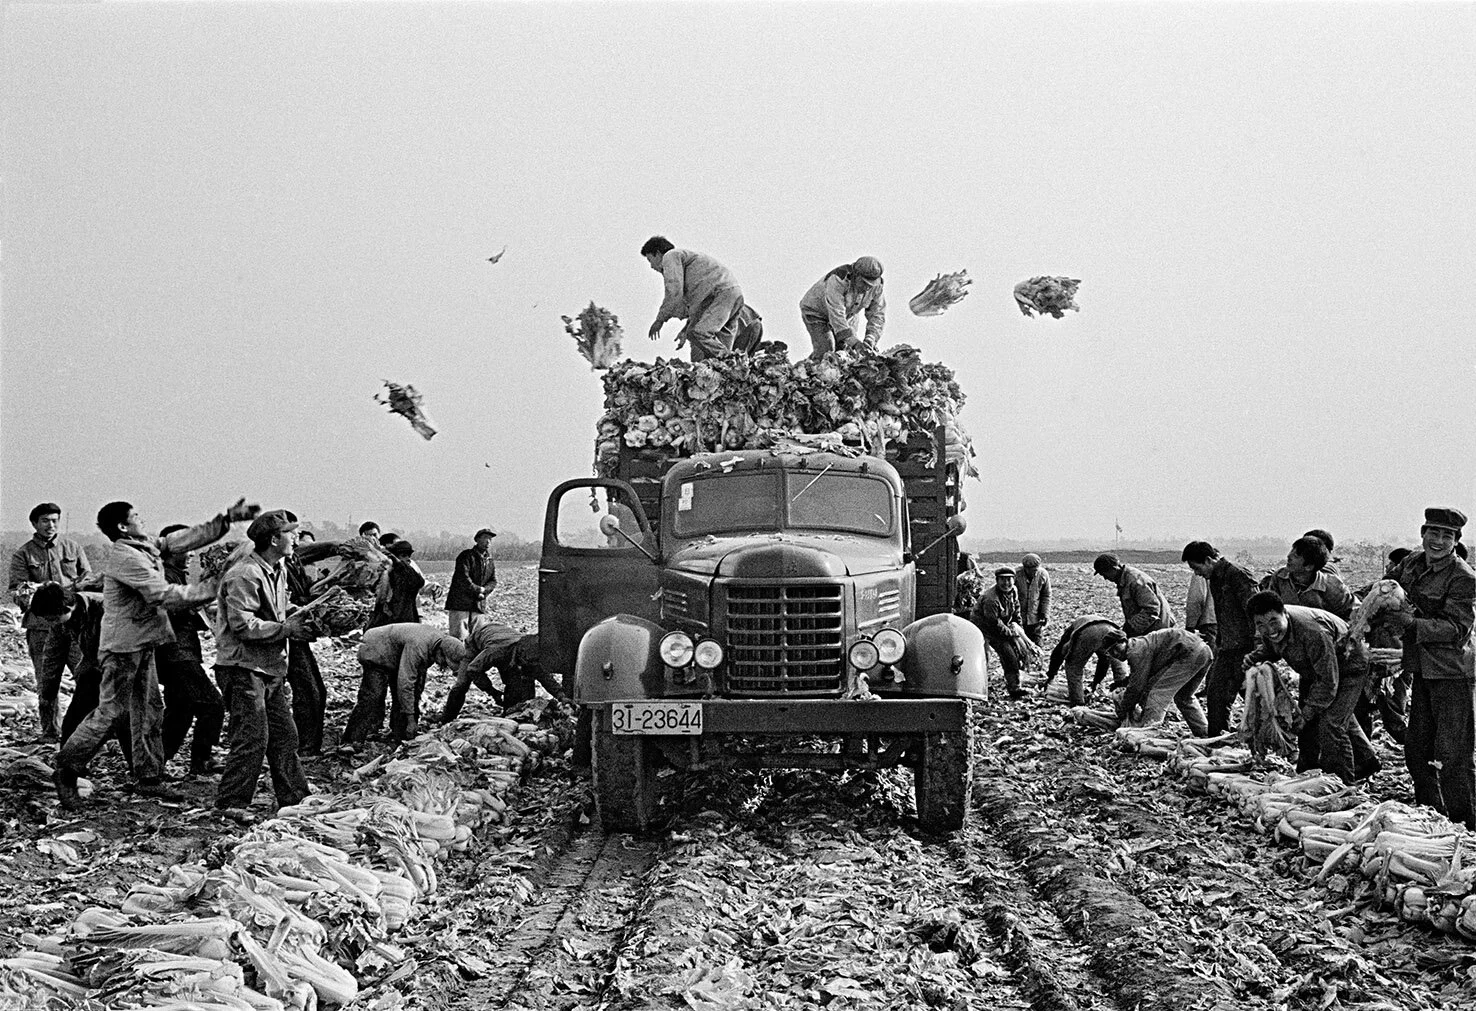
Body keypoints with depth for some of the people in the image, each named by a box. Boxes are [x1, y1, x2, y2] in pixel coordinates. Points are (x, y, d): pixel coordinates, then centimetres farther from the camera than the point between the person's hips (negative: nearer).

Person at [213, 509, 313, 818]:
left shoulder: (278, 570, 13)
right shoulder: (244, 575, -18)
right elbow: (242, 625, -23)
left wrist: (294, 620, 4)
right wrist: (285, 628, -20)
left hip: (271, 666, 9)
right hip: (243, 666, -9)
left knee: (284, 734, 12)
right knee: (253, 736, -11)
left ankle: (295, 799, 20)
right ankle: (231, 802, -4)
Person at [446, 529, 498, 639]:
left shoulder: (490, 562, 16)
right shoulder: (466, 556, -6)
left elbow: (493, 582, 10)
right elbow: (463, 578, -16)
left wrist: (484, 591, -10)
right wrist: (479, 590, -11)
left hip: (478, 605, 7)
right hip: (460, 603, -7)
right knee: (458, 637, -12)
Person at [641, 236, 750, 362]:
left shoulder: (670, 256, 5)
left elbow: (674, 292, -10)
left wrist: (660, 319, -1)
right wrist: (686, 330, 28)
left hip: (723, 293, -10)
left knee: (698, 333, -24)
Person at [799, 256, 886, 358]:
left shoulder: (876, 286, -21)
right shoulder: (838, 280, -39)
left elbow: (878, 316, -15)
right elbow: (836, 315, -42)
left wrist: (870, 340, -32)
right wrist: (854, 342, -47)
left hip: (848, 315, 5)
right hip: (817, 311, -5)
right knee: (826, 350, -20)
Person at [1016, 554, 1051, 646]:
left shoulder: (1043, 575, -7)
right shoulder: (1016, 574, -17)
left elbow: (1046, 596, 5)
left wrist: (1045, 614, 0)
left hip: (1035, 618, 2)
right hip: (1018, 617, -2)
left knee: (1036, 644, 5)